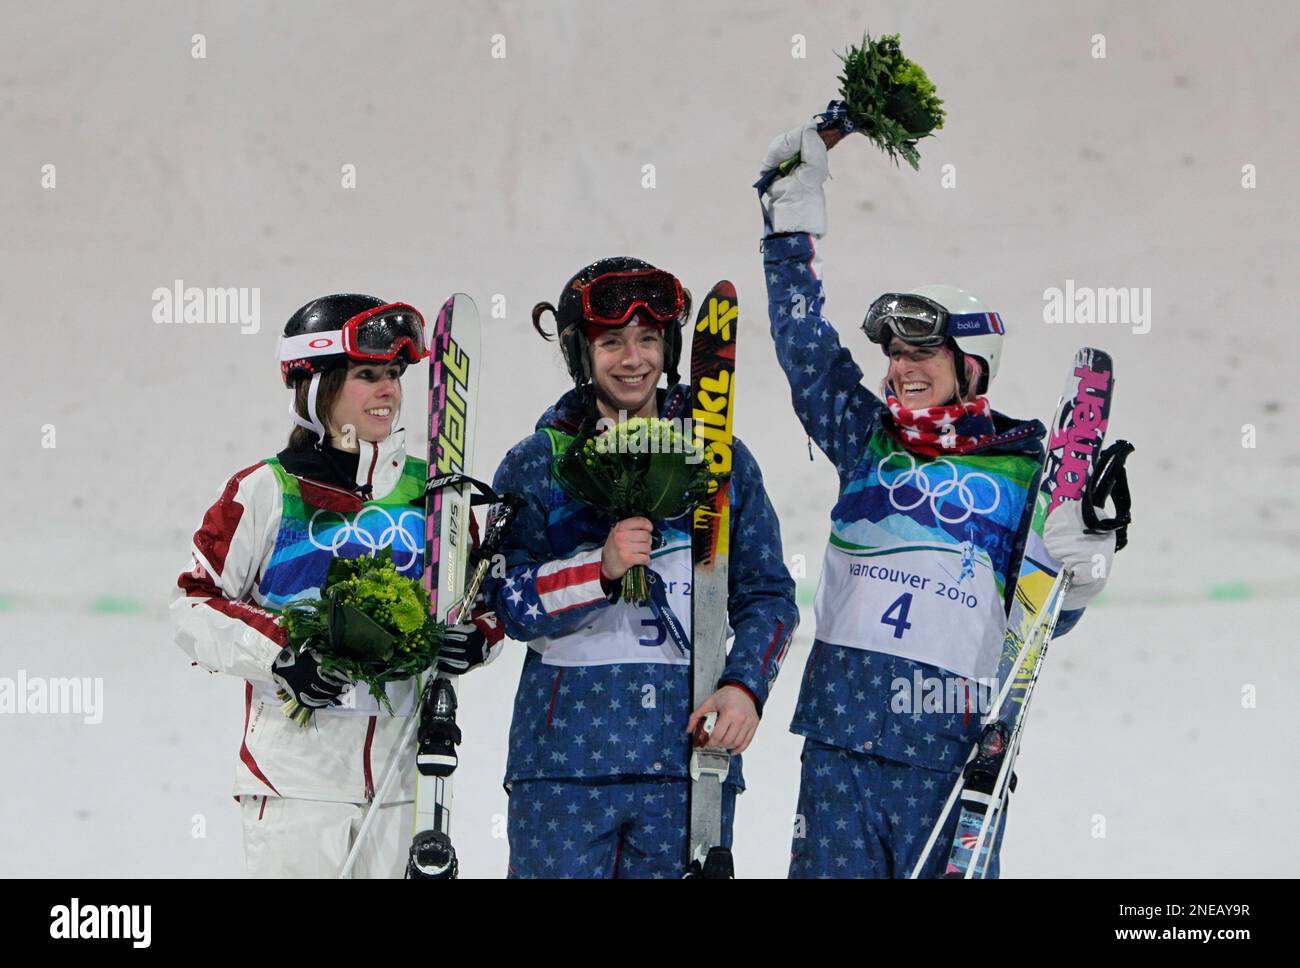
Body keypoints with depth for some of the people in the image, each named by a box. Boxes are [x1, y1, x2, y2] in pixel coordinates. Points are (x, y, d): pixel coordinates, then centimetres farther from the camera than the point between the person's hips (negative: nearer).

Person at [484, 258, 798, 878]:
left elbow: (767, 595, 11)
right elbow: (505, 604, -3)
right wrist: (599, 569, -18)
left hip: (690, 756, 1)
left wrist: (745, 686, -6)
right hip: (563, 757, -1)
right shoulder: (534, 465, 5)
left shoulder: (723, 460, 10)